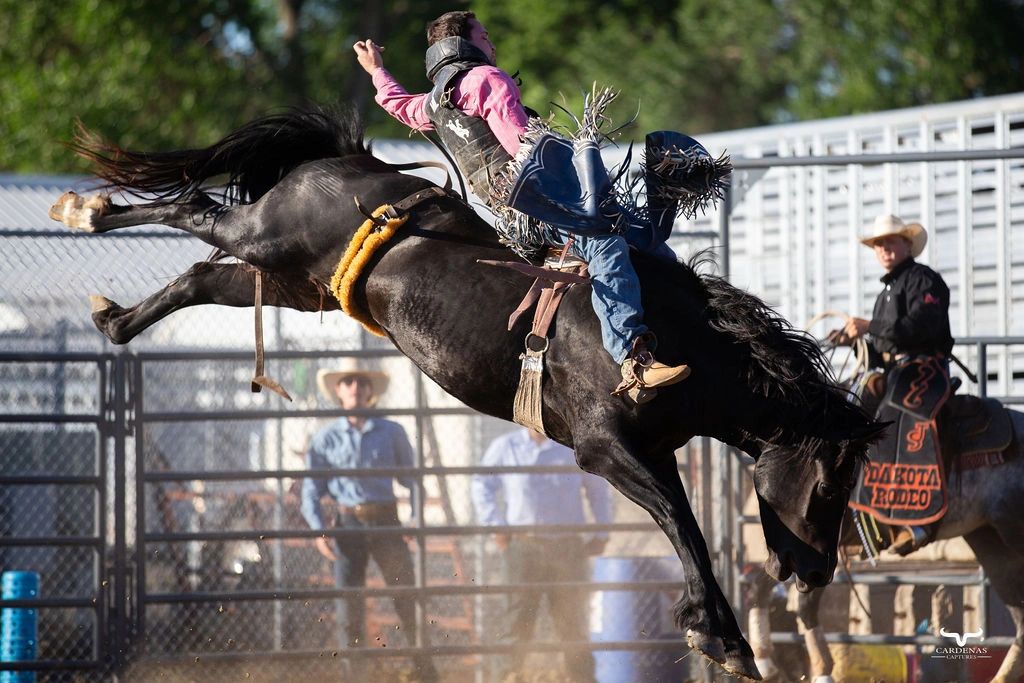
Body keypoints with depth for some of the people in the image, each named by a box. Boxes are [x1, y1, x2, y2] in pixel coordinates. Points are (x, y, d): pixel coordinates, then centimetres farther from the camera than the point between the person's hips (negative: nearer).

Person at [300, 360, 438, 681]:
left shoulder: (391, 432, 7)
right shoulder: (326, 438, 6)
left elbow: (409, 475, 11)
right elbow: (312, 489, 6)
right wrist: (319, 530, -8)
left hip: (385, 522, 0)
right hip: (348, 523, 0)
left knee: (407, 600, 0)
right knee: (349, 606, 0)